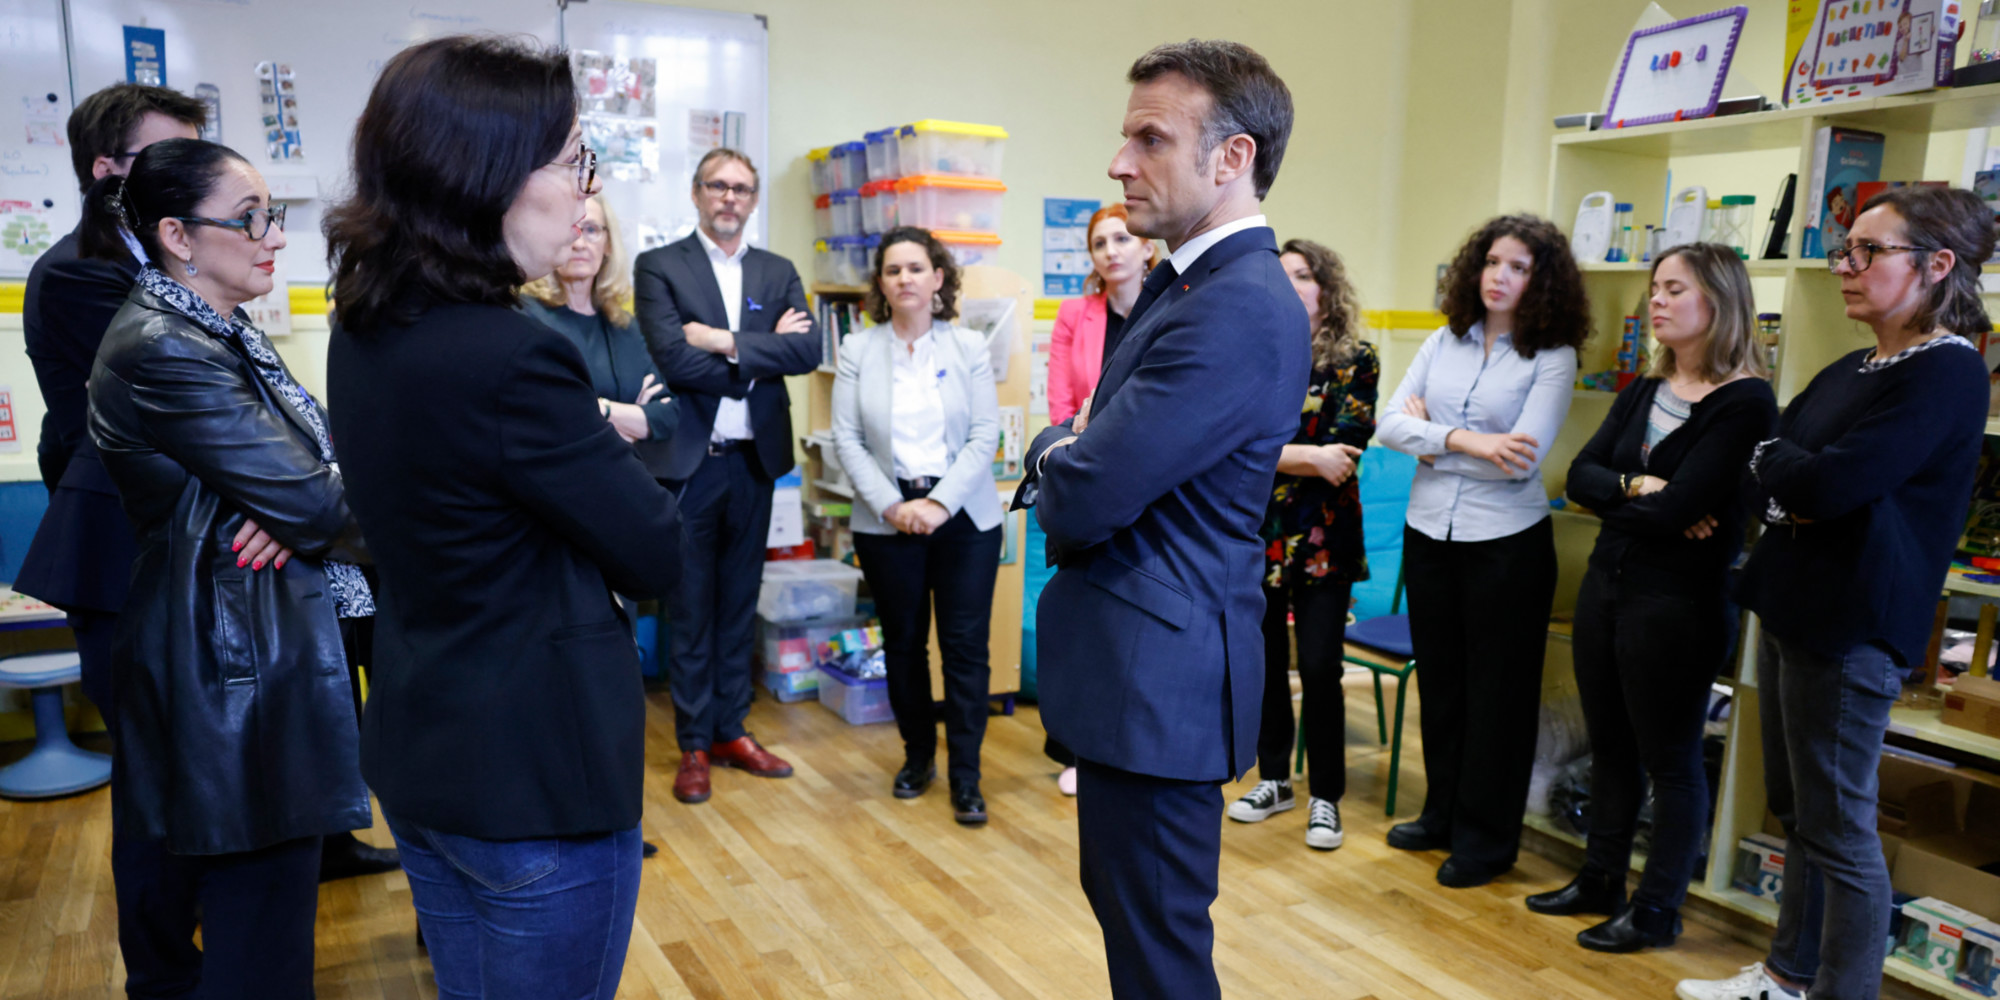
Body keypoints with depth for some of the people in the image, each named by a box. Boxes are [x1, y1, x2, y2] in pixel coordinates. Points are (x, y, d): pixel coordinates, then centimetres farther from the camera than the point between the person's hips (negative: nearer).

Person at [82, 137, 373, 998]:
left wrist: (289, 512, -14)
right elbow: (314, 503, -21)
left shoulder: (217, 333, 12)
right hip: (233, 654, -10)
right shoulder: (164, 352, -19)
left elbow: (295, 461, 9)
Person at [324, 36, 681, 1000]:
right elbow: (655, 556, -17)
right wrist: (613, 443, 1)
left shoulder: (363, 330, 2)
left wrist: (592, 441, -3)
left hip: (416, 749, 8)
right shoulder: (509, 356, -27)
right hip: (536, 781, -8)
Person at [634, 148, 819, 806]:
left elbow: (807, 351, -6)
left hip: (755, 460, 4)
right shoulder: (659, 267, -1)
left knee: (740, 603, 13)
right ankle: (694, 744, 17)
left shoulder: (779, 274, 11)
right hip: (690, 460, -3)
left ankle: (731, 730, 25)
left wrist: (727, 342, -15)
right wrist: (764, 352, -10)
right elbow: (674, 358, -16)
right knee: (690, 609, 5)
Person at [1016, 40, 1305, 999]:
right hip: (1140, 665, 10)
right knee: (1122, 898, 25)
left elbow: (1081, 498, -26)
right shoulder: (1181, 283, 10)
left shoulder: (1242, 312, -24)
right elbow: (1111, 445, 14)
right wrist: (1078, 449, -9)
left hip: (1159, 678, -10)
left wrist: (1056, 449, -4)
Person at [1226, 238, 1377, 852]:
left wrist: (1270, 454, -13)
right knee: (1264, 663, 10)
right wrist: (1309, 458, -15)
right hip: (1255, 533, 3)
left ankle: (1325, 797, 15)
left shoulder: (1354, 361, -1)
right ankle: (1274, 780, 28)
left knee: (1319, 668, -3)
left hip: (1322, 538, -2)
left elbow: (1345, 453, -11)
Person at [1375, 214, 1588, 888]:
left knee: (1497, 692, 8)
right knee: (1439, 679, 16)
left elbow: (1525, 455, -18)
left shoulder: (1552, 357, -7)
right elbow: (1391, 424, -3)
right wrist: (1464, 439, -17)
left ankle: (1486, 838, 22)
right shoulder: (1444, 342, 6)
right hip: (1429, 531, 5)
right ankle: (1442, 814, 32)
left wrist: (1431, 438, -11)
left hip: (1505, 542, -4)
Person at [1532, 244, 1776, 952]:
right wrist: (1640, 487, -16)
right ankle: (1600, 881, 31)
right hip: (1607, 583, 7)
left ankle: (1656, 912, 21)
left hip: (1679, 601, -7)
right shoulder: (1645, 392, 10)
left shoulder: (1745, 402, -14)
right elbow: (1580, 475, 1)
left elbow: (1678, 509, -22)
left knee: (1669, 759, 6)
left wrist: (1615, 498, -5)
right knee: (1610, 746, 17)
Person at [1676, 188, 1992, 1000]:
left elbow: (1831, 485, -24)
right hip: (1792, 608, 9)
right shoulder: (1851, 371, 13)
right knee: (1798, 811, 19)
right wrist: (1778, 500, -11)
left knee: (1838, 829, 2)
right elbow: (1760, 481, 11)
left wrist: (1772, 461, -4)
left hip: (1850, 627, -9)